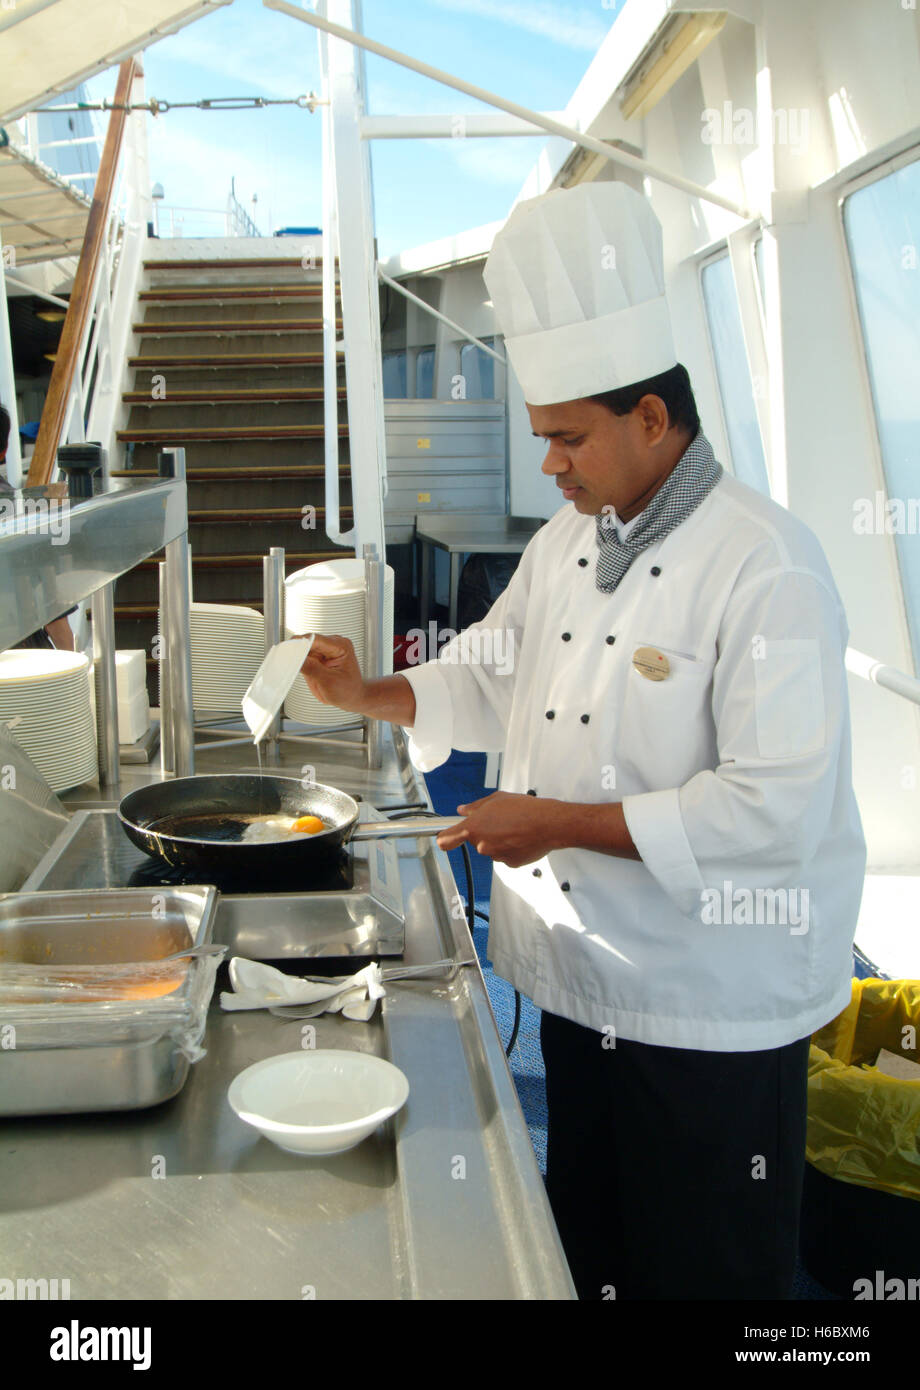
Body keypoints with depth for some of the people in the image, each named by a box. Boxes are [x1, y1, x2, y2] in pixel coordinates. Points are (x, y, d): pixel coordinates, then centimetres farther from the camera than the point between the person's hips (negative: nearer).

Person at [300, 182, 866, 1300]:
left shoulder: (766, 567, -20)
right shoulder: (565, 542, 7)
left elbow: (774, 807, -25)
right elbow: (491, 679, 21)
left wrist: (563, 821, -22)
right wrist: (371, 695, 6)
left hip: (709, 1008, -7)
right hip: (579, 977, 7)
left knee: (706, 1269, 11)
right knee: (586, 1250, 23)